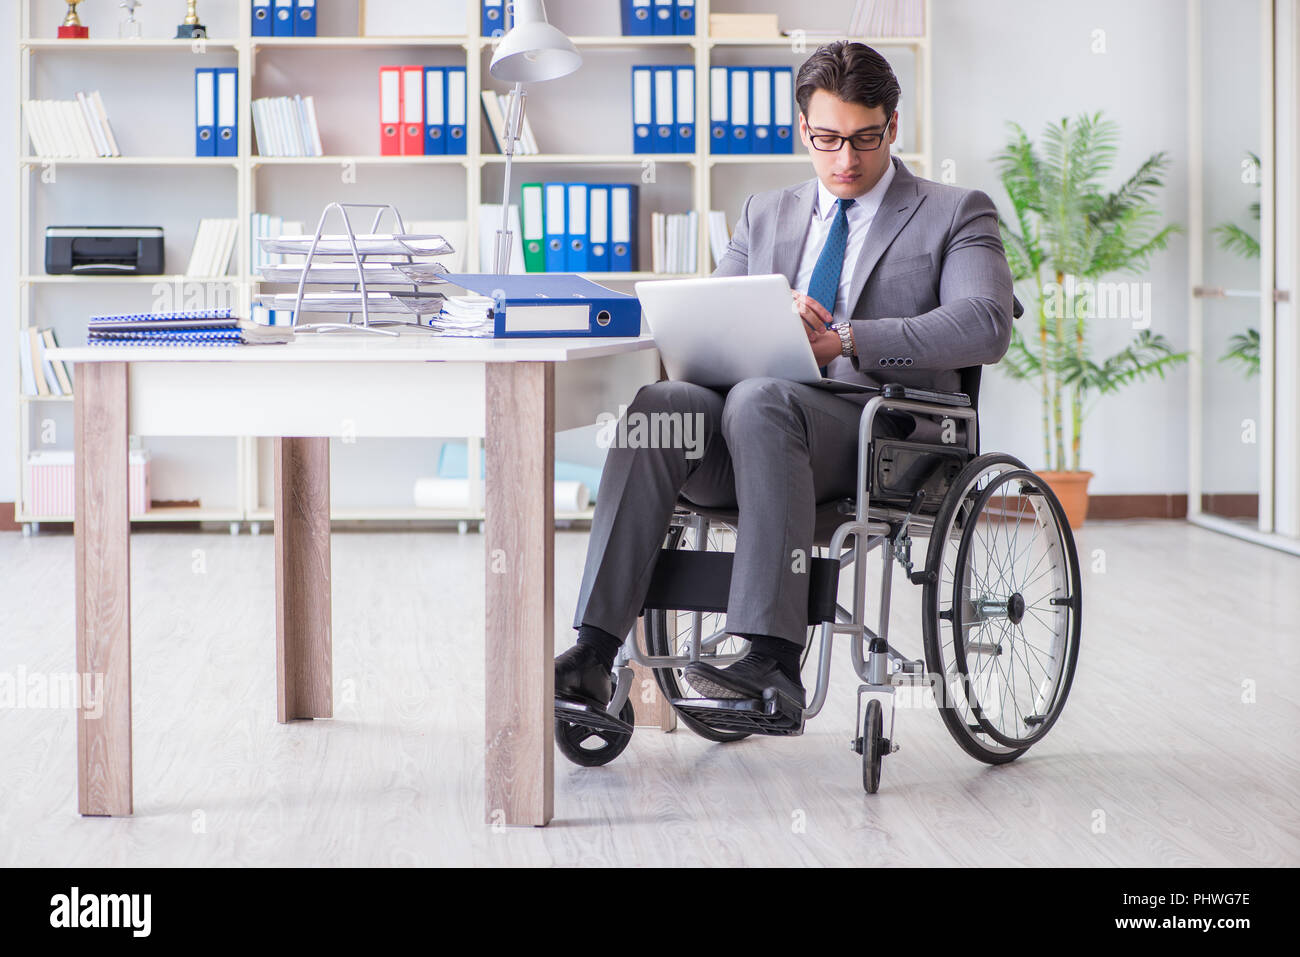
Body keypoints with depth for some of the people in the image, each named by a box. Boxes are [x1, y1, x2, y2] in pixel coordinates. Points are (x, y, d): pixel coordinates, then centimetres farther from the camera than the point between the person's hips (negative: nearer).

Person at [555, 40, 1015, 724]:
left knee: (759, 399, -37)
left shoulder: (955, 214, 12)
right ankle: (593, 652, -35)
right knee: (654, 405, -29)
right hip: (755, 421, 4)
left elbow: (984, 328, -6)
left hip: (877, 428, -4)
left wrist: (845, 340, -18)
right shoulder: (765, 214, 27)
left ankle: (771, 658, -43)